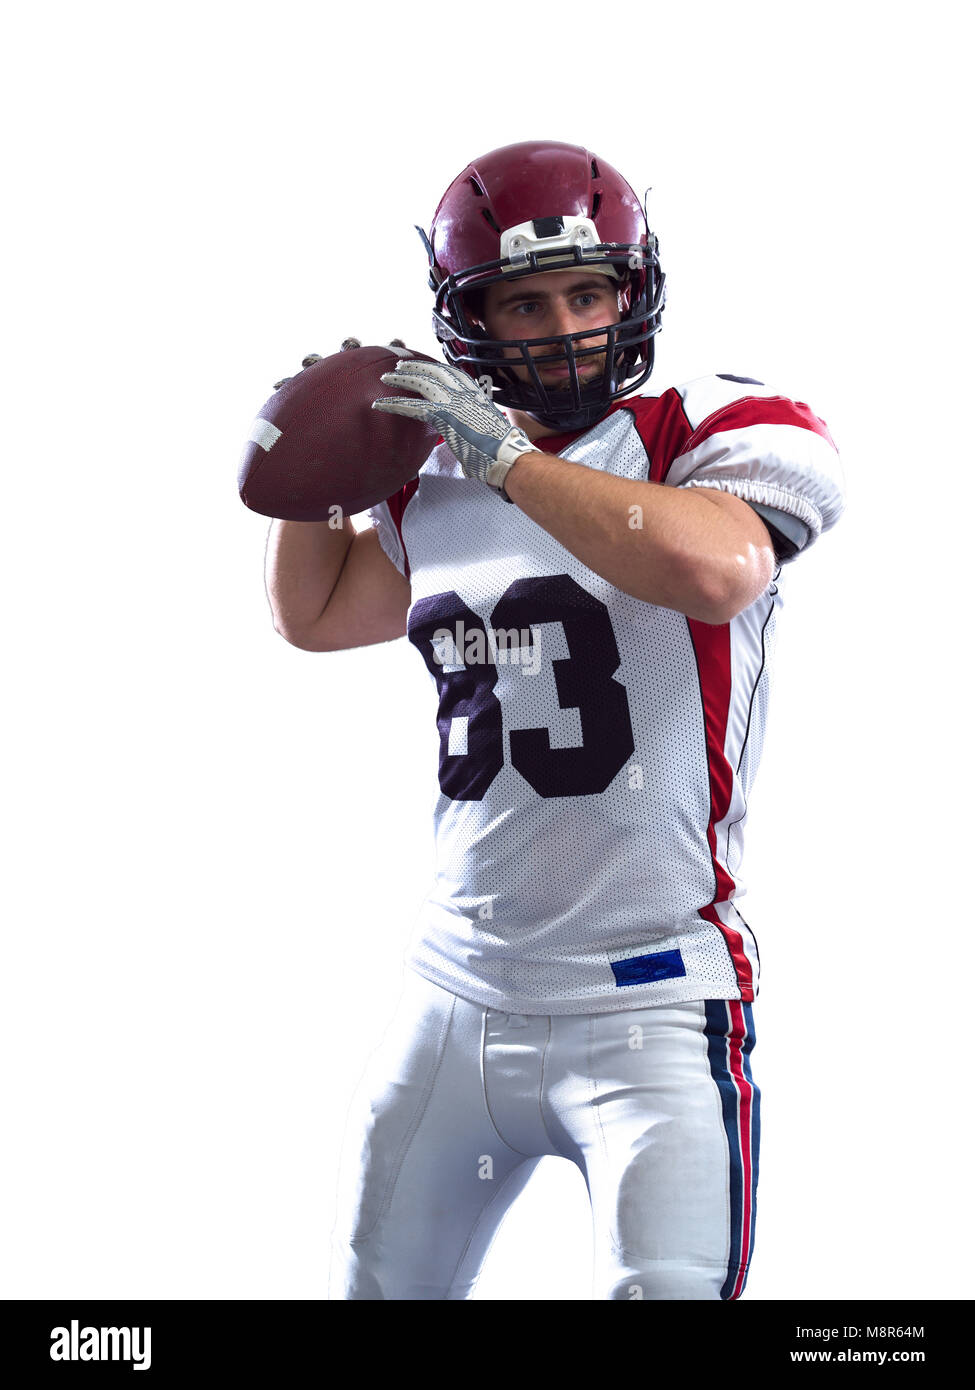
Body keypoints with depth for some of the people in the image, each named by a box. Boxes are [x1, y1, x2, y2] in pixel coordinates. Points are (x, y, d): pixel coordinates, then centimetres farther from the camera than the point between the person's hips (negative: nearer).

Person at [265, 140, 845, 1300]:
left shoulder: (715, 434, -7)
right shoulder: (438, 490, 11)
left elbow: (717, 571, -30)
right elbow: (316, 617, 29)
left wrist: (504, 455, -23)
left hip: (649, 1000, -6)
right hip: (454, 993, 6)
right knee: (375, 1288, 15)